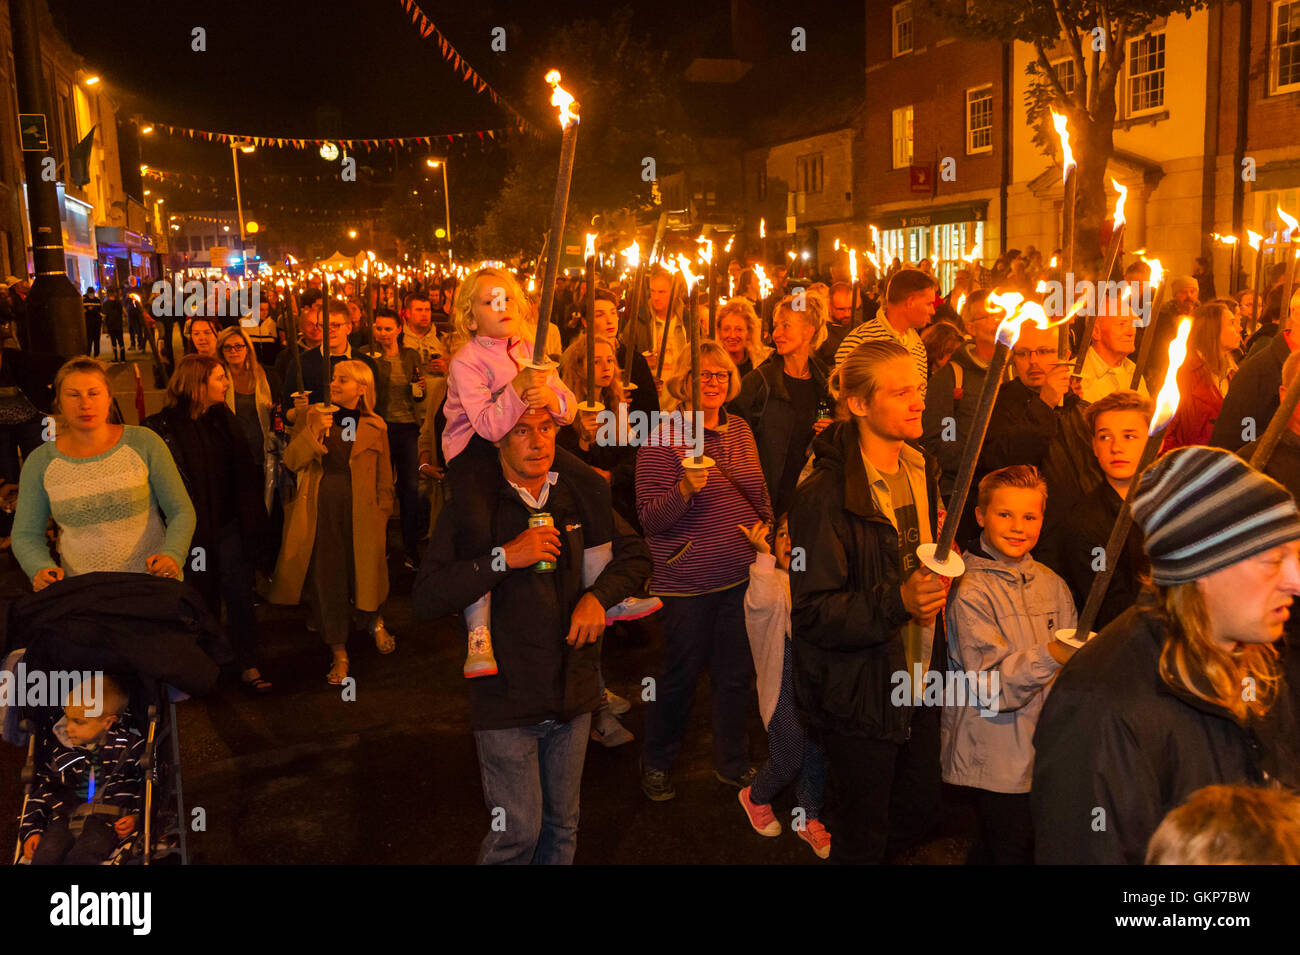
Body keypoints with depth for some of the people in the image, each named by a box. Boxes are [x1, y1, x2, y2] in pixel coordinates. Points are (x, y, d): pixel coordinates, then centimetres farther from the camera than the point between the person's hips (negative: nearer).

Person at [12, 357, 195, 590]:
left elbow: (181, 512, 0)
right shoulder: (40, 462, 5)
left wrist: (172, 555, -17)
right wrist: (41, 569, -10)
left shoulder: (144, 443, -1)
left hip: (153, 582, -2)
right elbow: (25, 535, 10)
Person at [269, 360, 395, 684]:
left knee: (362, 573, 4)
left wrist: (382, 516, 2)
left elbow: (384, 478, 9)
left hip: (360, 512, -1)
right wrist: (313, 431, -13)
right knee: (326, 577, 4)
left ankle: (375, 621, 38)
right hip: (320, 509, 1)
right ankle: (339, 653, 17)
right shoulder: (315, 415, 7)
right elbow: (291, 461, 0)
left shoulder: (375, 427, 5)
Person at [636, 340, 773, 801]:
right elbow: (650, 519, -15)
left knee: (736, 675, 14)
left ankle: (732, 763, 34)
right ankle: (656, 764, 30)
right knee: (681, 676, 8)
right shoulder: (662, 438, -11)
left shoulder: (740, 429, 7)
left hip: (741, 575, 5)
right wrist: (686, 488, -30)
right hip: (688, 580, -5)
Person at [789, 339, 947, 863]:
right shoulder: (825, 494, -21)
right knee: (863, 839, 9)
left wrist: (939, 575, 6)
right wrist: (897, 601, -33)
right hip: (860, 697, -7)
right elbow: (811, 613, -23)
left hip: (920, 683, 7)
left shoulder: (922, 470, 5)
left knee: (919, 811, 21)